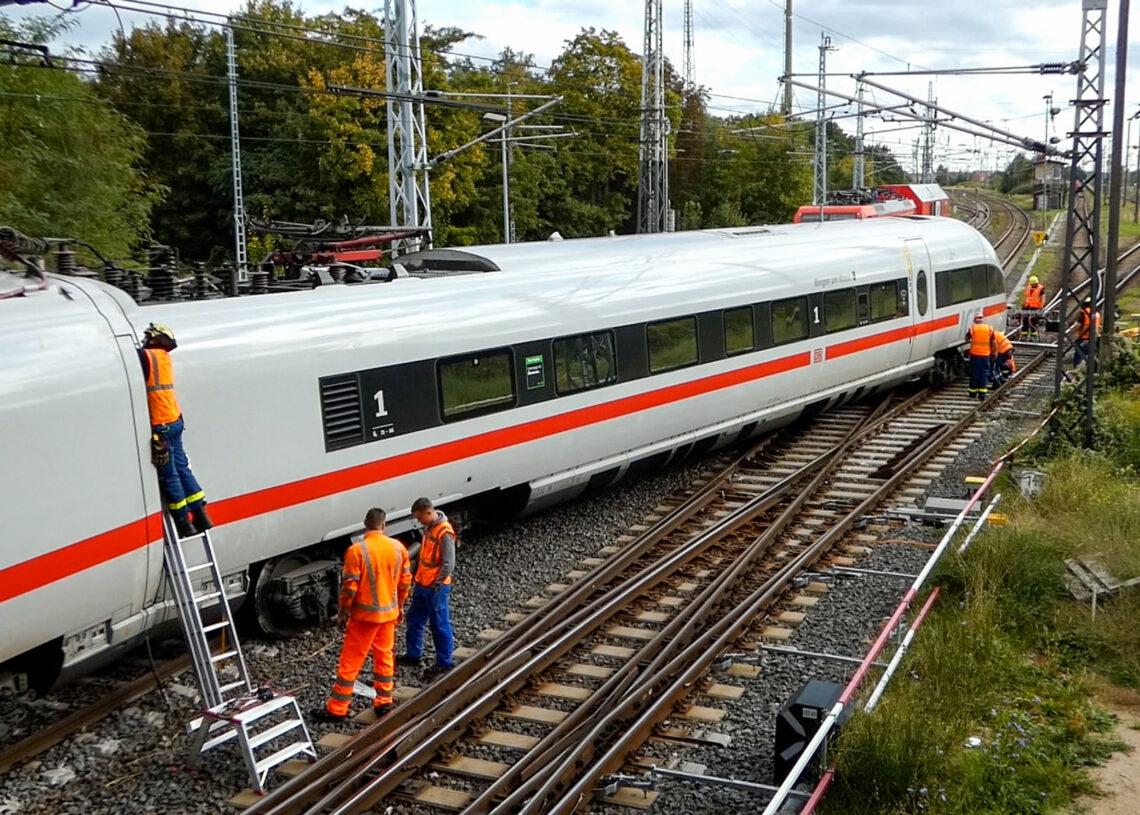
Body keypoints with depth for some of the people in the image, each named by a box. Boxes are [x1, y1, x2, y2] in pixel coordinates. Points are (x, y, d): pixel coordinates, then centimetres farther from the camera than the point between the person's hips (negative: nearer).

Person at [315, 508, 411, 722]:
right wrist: (400, 606, 18)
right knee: (385, 657, 17)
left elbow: (349, 587, -16)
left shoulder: (357, 550, -17)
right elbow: (405, 582, 5)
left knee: (350, 661, 3)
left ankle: (337, 709, 9)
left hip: (364, 615, -4)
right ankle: (384, 702, 24)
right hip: (389, 613, 4)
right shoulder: (398, 547, -3)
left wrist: (342, 612, -3)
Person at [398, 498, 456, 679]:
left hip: (436, 588, -9)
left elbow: (448, 564, -21)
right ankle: (413, 654, 34)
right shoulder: (429, 528, 7)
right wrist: (417, 579, 18)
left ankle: (444, 662, 13)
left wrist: (436, 586, -17)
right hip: (422, 584, 9)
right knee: (414, 620, 19)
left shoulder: (445, 532, -22)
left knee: (440, 625, 2)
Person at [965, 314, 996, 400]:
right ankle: (982, 394, 1)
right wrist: (993, 352, 14)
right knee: (984, 374, 6)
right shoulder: (989, 328, 1)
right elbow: (993, 342, 3)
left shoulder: (972, 328, -3)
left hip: (975, 354, -1)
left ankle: (973, 393, 16)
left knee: (974, 374, 9)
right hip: (985, 354, 1)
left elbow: (967, 339, 9)